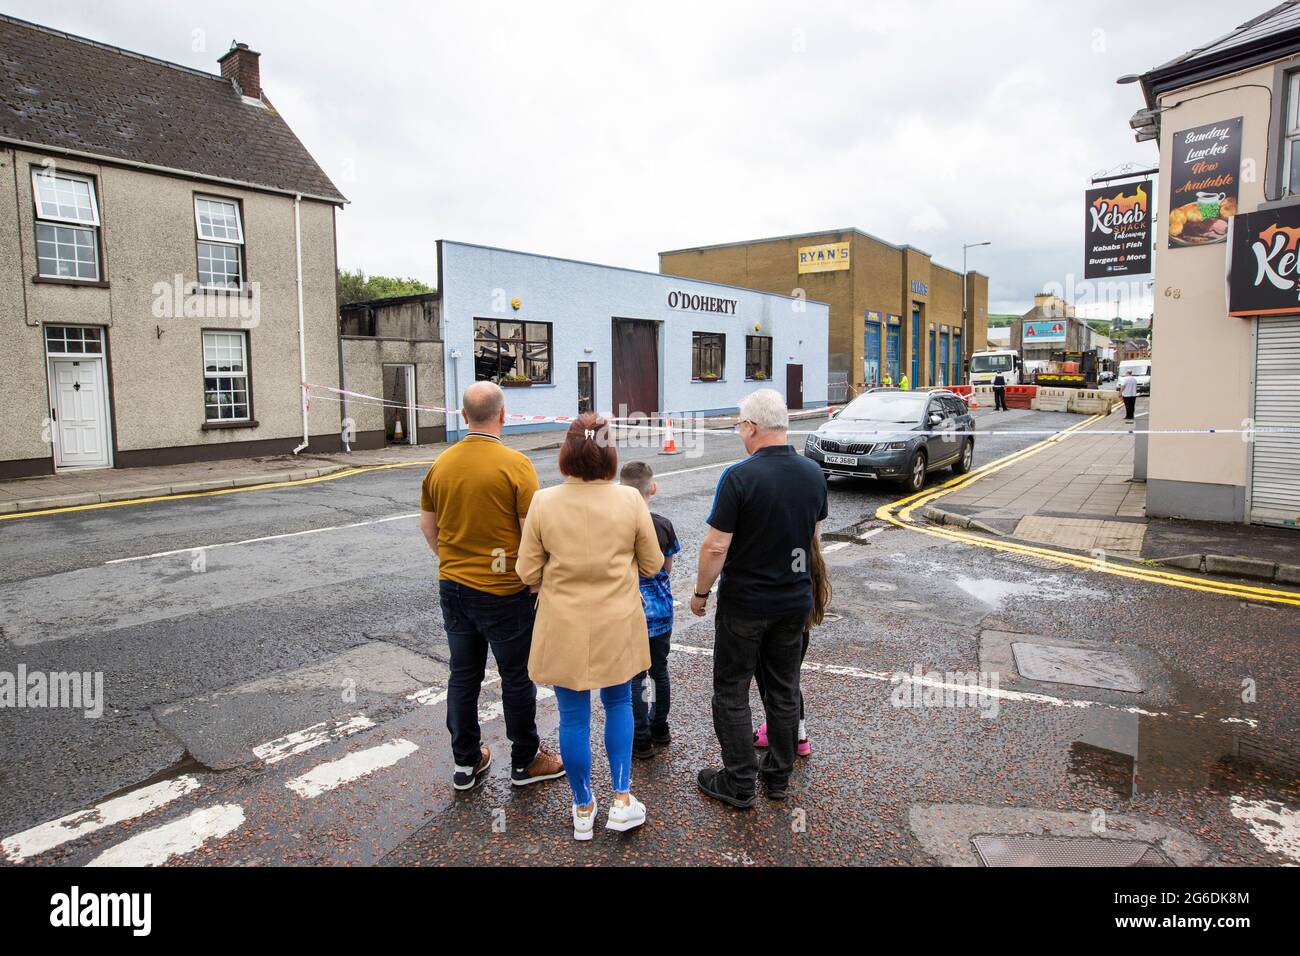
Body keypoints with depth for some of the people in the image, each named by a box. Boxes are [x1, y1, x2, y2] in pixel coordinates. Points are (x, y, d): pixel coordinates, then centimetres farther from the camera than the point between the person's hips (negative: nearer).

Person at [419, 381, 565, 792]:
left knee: (463, 675, 16)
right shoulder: (515, 464, -16)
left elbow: (428, 525, 11)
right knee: (517, 677, 10)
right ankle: (525, 762, 25)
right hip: (503, 591, -5)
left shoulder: (441, 464, 1)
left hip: (453, 586, 5)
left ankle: (466, 762, 28)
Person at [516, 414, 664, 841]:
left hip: (564, 629, 0)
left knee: (573, 717, 13)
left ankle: (583, 810, 29)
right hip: (617, 626, 1)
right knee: (618, 704, 23)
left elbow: (528, 573, -5)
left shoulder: (543, 502, -13)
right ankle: (622, 799, 23)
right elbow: (652, 565, -2)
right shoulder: (631, 500, -12)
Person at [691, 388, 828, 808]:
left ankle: (740, 783, 17)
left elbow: (716, 546, -20)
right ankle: (778, 776, 29)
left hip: (745, 604, -6)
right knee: (784, 689, 17)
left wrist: (700, 592, -5)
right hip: (795, 600, 6)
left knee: (731, 692, 9)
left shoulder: (739, 477, -21)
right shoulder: (813, 473, -1)